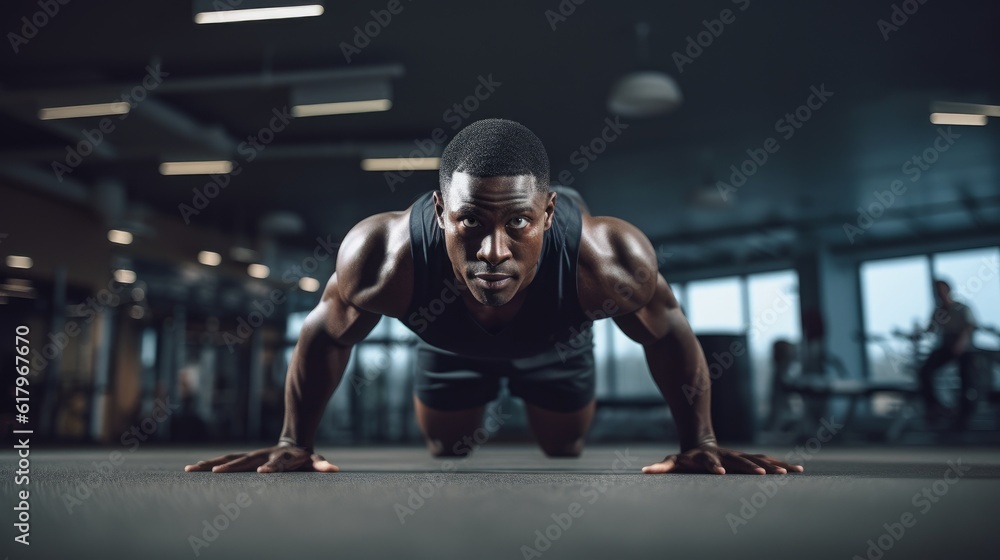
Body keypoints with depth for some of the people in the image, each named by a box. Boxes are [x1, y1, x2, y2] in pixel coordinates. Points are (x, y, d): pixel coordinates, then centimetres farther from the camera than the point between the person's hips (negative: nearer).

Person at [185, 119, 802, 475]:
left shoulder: (607, 255, -45)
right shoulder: (385, 254, -44)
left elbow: (669, 335, -23)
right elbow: (325, 335, -21)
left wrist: (700, 443, -13)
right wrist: (296, 442, -12)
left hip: (558, 343, 0)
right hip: (451, 343, 0)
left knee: (566, 445, 24)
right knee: (444, 445, 23)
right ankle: (478, 409, 59)